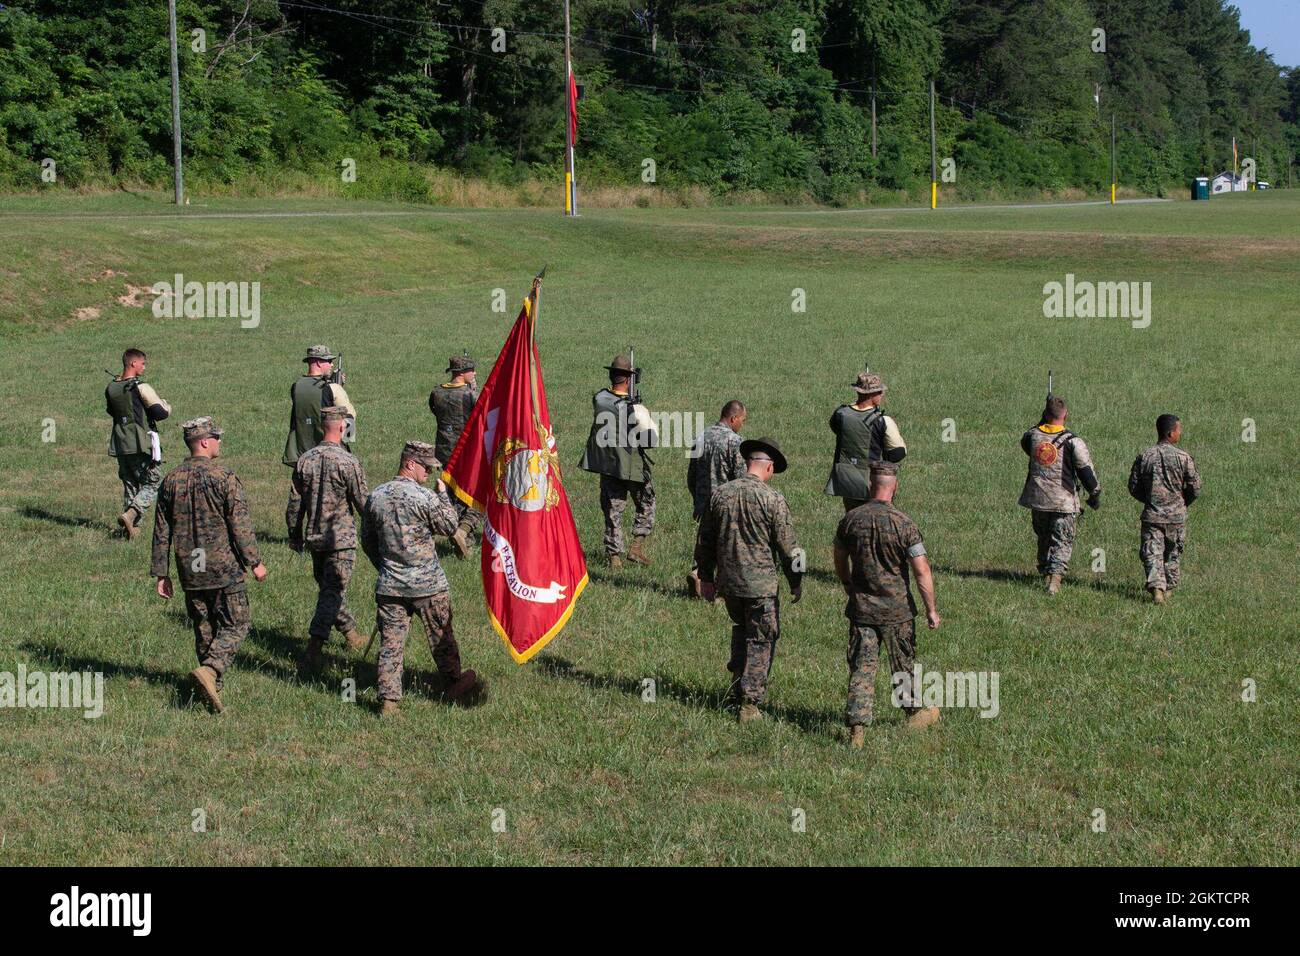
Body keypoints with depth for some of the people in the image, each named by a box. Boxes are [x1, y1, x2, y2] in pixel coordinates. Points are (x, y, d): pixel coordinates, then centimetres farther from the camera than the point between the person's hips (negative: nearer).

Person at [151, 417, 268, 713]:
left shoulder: (171, 480, 4)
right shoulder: (223, 477, -12)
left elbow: (161, 531, 7)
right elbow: (240, 524, -13)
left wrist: (161, 574, 13)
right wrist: (255, 561, -3)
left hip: (189, 572, 5)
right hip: (223, 568, -5)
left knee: (204, 628, 15)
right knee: (236, 625, 2)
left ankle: (213, 688, 21)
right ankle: (209, 671, -20)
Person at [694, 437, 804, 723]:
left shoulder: (720, 494, 1)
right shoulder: (772, 499, -13)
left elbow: (704, 541, 9)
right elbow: (787, 546, -9)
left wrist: (706, 577, 20)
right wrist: (796, 582, 4)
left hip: (727, 582, 5)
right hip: (761, 585, -5)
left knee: (741, 630, 26)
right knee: (760, 641, 7)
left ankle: (738, 688, 29)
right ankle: (749, 702, 4)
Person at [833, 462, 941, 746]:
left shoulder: (851, 520, -4)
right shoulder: (904, 524, -14)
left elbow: (840, 561, 10)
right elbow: (922, 570, -13)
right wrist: (931, 609, -4)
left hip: (861, 608, 2)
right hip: (897, 610, -2)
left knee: (862, 667, 2)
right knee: (904, 664, 17)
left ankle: (857, 727, -6)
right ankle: (915, 713, 35)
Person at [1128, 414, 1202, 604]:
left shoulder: (1144, 457, -2)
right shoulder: (1183, 458, -8)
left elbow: (1133, 487, 2)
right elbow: (1195, 487, -4)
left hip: (1152, 515, 0)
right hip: (1177, 516, 0)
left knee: (1152, 553, -1)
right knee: (1173, 553, 17)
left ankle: (1156, 586, -20)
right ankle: (1169, 587, 26)